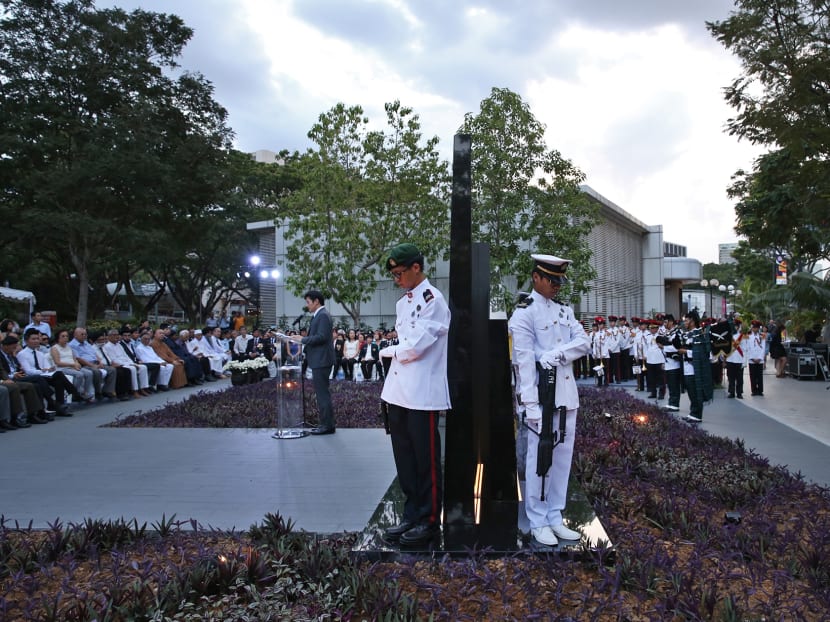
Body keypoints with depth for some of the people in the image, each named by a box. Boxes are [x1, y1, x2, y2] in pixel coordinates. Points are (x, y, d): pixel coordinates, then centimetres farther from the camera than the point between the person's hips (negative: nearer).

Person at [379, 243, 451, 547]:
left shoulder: (433, 300, -11)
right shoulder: (403, 302, 16)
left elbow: (416, 346, -17)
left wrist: (388, 351, -1)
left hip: (423, 395, -8)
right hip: (399, 393, 9)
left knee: (426, 460, 2)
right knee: (404, 458, 14)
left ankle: (429, 521, 13)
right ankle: (412, 515, 25)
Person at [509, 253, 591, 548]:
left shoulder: (564, 310, 14)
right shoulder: (524, 313, -8)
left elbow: (584, 341, 4)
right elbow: (524, 359, -14)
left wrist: (556, 354, -15)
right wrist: (530, 405, -19)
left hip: (567, 394, 7)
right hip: (541, 395, -7)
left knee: (563, 457, 11)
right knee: (539, 458, 0)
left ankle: (555, 518, 22)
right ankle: (538, 523, 10)